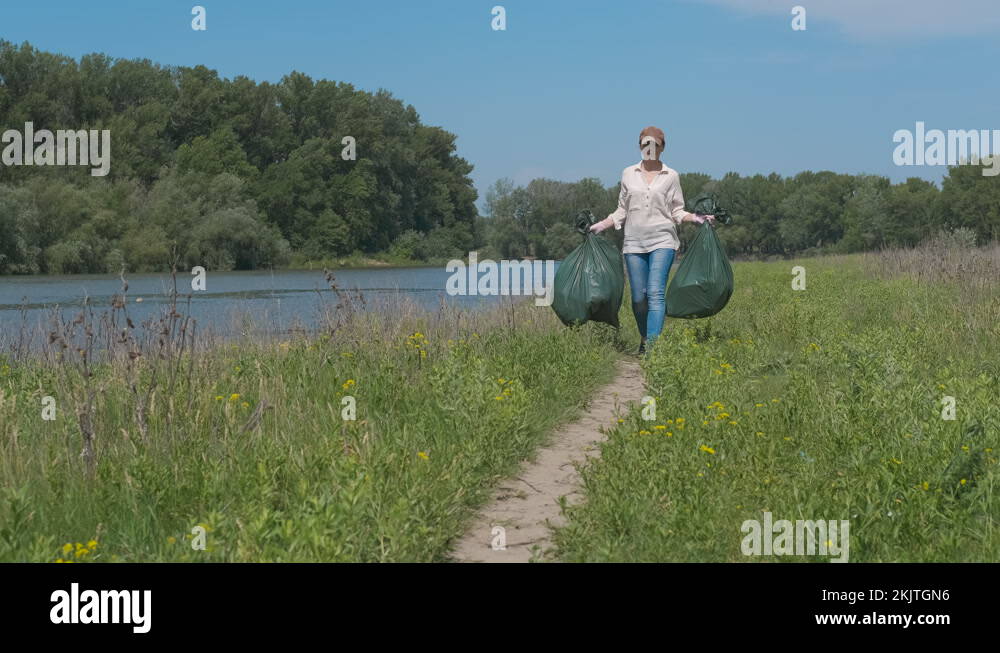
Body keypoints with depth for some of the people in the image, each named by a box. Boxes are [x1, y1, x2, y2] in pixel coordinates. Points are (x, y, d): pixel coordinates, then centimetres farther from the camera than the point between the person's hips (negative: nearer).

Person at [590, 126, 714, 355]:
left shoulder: (671, 176, 7)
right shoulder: (629, 174, 12)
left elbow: (677, 212, 10)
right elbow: (621, 211, 18)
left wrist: (696, 218, -7)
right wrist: (600, 225, 8)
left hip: (662, 241, -2)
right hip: (634, 242, 2)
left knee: (656, 293, -15)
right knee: (639, 297, 0)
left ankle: (652, 344, -22)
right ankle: (644, 339, 19)